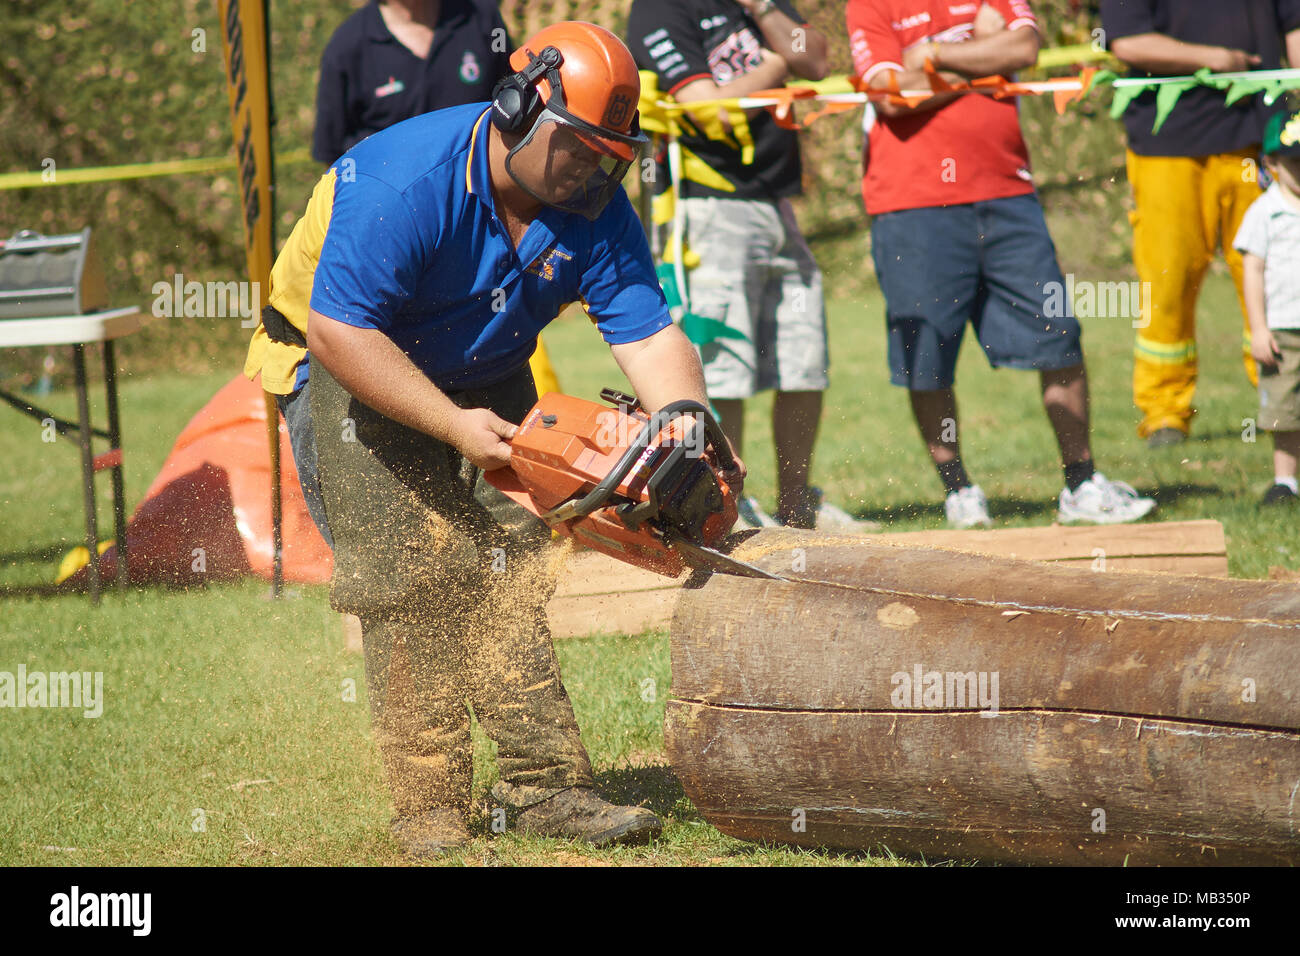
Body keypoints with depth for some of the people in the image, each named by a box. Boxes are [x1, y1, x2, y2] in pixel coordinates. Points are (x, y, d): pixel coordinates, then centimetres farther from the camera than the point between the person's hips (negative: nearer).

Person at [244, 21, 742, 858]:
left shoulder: (595, 209, -15)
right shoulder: (404, 183, -32)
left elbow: (649, 335, -17)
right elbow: (339, 331, -31)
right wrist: (456, 427, -33)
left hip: (488, 382, 5)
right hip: (358, 376, -5)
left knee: (512, 565, -4)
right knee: (414, 578, -13)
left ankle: (544, 785, -3)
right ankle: (431, 815, -11)